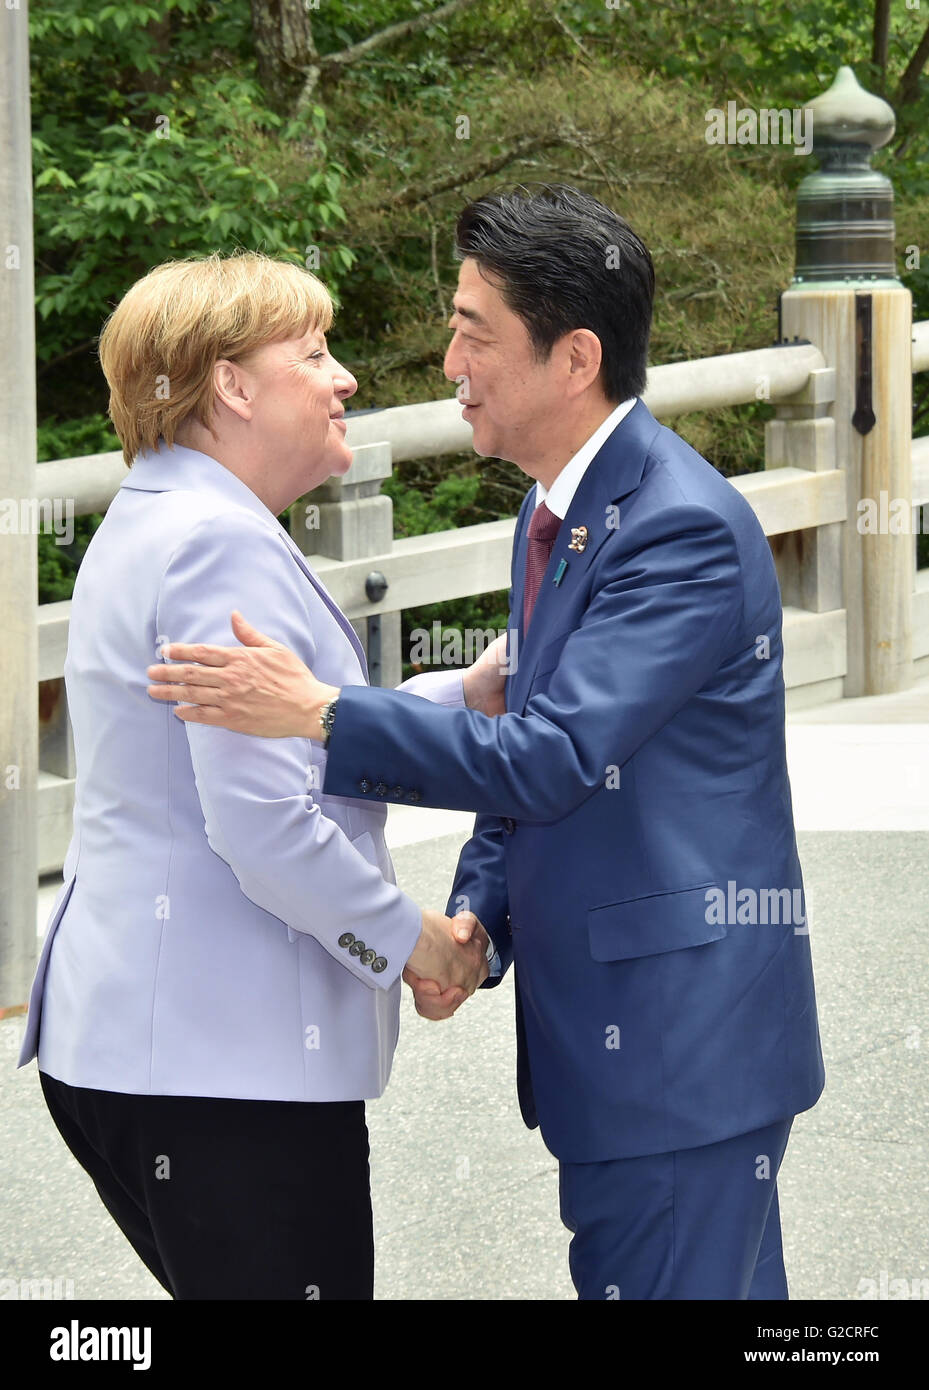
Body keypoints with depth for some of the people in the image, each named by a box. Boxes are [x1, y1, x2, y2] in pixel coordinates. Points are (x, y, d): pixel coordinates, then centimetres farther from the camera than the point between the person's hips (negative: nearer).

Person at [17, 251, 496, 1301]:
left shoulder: (152, 526, 18)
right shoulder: (221, 545, -16)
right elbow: (262, 821, -23)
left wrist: (468, 695, 16)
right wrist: (409, 939, -10)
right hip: (223, 1055, -11)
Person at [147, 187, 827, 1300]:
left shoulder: (686, 529, -18)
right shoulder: (551, 517, 15)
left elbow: (558, 755, -24)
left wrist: (321, 713, -22)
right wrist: (476, 918, 3)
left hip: (683, 1037, -10)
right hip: (601, 1032, 10)